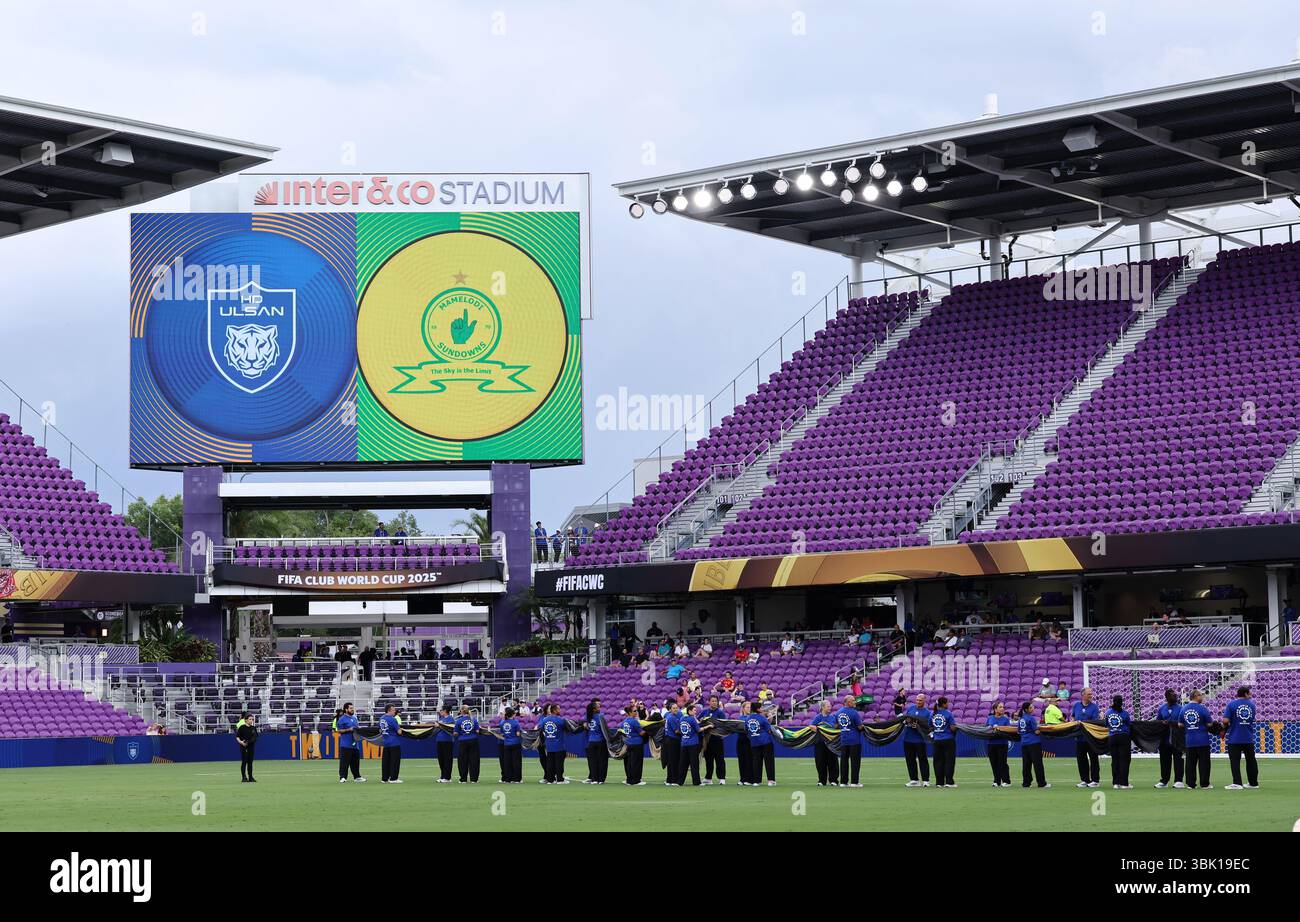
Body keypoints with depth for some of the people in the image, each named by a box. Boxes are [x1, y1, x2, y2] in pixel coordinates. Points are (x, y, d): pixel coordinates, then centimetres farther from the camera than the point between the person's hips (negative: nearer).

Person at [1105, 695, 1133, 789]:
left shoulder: (1108, 713, -1)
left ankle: (1115, 783, 9)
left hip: (1112, 738, 3)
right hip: (1124, 738, -3)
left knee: (1114, 760, 9)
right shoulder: (1125, 714, -9)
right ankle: (1124, 783, 0)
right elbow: (1129, 726, 1)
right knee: (1124, 760, 2)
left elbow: (1106, 726, 7)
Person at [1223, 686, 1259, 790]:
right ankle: (1253, 783, 19)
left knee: (1235, 761, -2)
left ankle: (1237, 783, -10)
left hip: (1234, 738, -3)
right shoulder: (1252, 704, 5)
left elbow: (1226, 720, -12)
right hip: (1249, 738, 3)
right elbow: (1252, 719, 14)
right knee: (1251, 761, 14)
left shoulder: (1231, 704, -6)